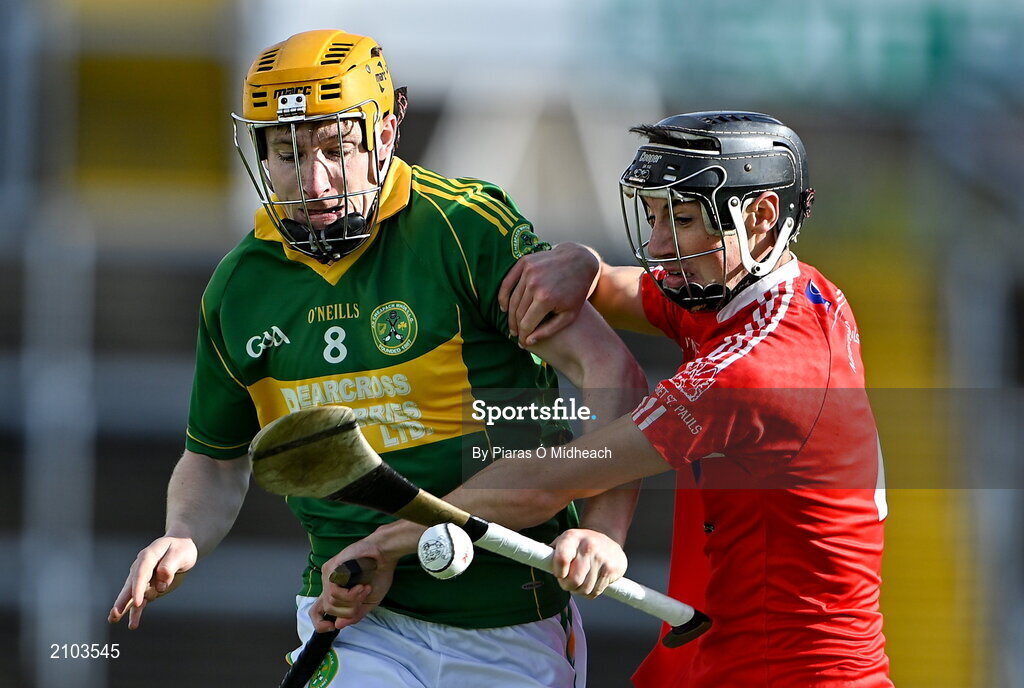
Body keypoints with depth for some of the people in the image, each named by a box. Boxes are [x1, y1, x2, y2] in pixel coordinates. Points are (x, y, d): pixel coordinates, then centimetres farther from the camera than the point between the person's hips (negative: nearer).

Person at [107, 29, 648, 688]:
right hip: (361, 621, 2)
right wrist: (184, 540, -2)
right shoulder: (241, 287, 4)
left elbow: (613, 372, -14)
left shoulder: (466, 227, -11)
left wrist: (602, 530, -26)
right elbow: (216, 459, 19)